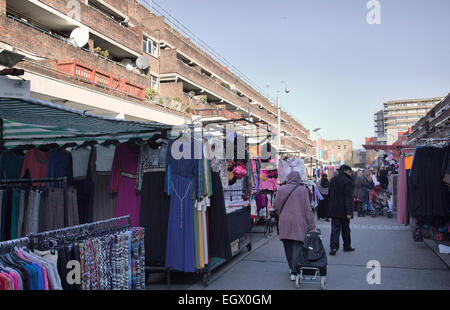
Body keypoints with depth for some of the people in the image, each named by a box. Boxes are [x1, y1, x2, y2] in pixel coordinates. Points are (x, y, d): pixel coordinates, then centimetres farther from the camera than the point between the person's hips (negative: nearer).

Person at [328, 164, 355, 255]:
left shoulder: (333, 180, 7)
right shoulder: (347, 182, -15)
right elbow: (348, 198, -19)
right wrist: (349, 212, -18)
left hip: (334, 210, 5)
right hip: (344, 210, -4)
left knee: (335, 229, 2)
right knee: (345, 229, 11)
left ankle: (333, 247, -9)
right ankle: (347, 246, 24)